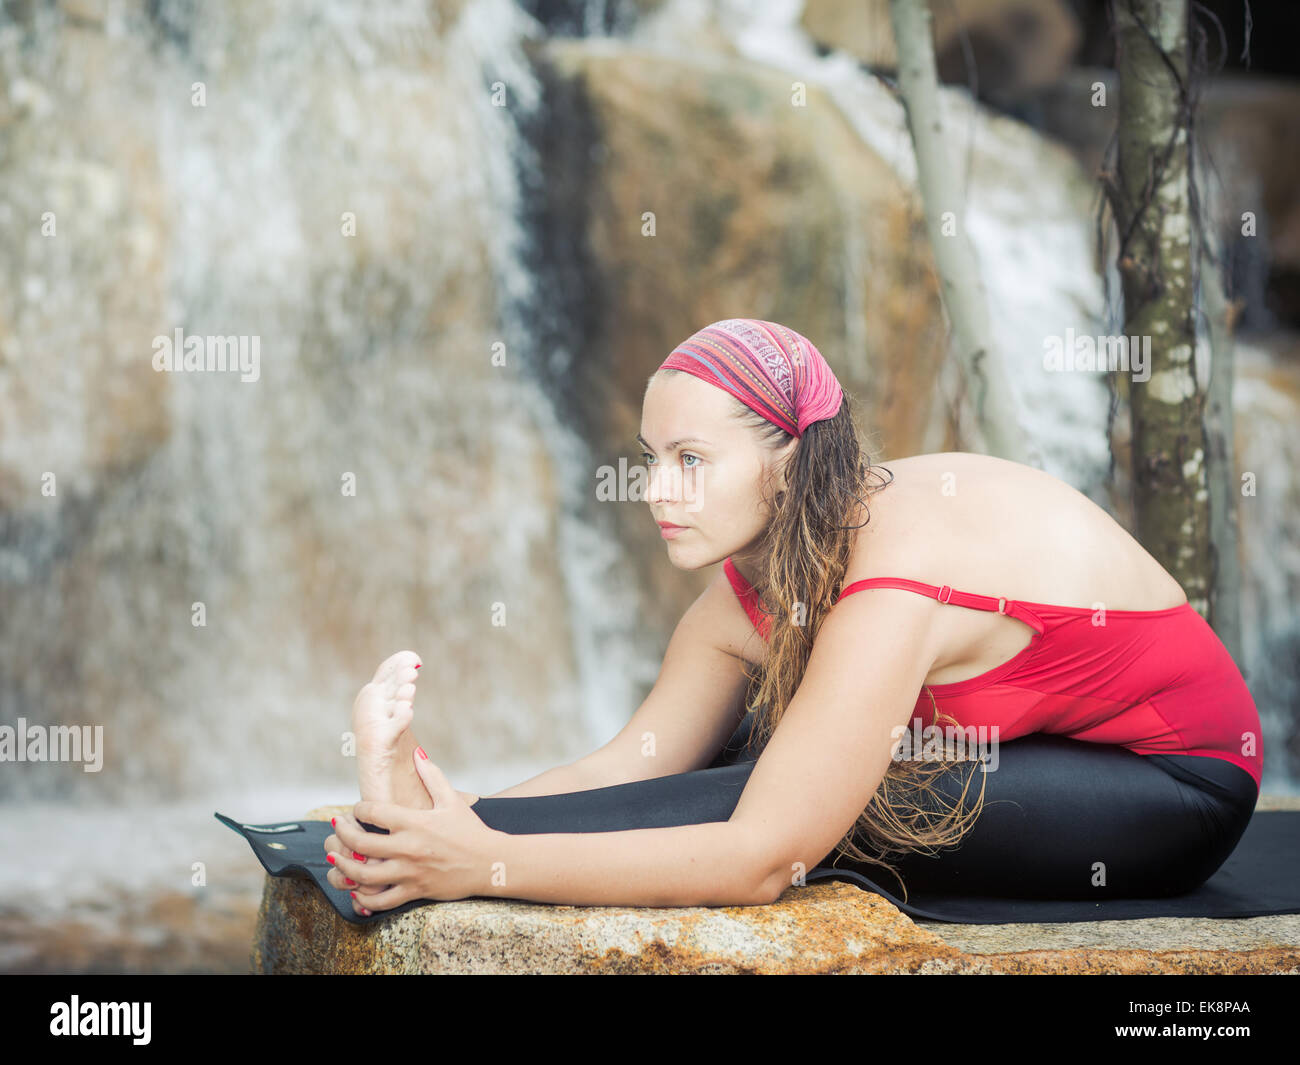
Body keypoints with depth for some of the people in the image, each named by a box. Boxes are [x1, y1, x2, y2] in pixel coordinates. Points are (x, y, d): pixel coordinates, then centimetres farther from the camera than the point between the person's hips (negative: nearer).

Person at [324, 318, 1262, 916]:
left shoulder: (894, 581, -33)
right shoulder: (754, 581, -6)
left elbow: (761, 856, -36)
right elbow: (632, 767, -11)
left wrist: (488, 863, -38)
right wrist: (464, 822, -29)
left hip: (1175, 789, -8)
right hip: (1039, 751, 8)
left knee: (829, 793, -28)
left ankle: (445, 838, -28)